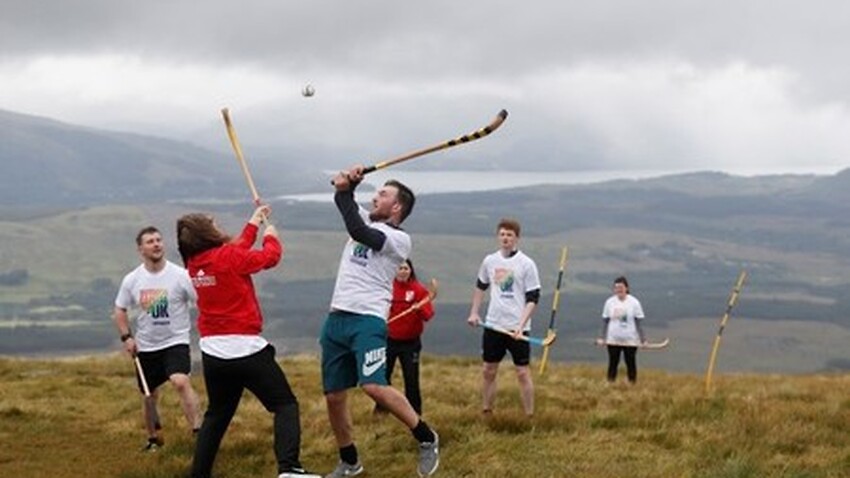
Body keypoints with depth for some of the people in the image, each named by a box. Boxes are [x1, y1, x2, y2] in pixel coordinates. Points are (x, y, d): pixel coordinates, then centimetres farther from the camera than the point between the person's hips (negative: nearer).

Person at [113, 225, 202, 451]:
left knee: (181, 382, -28)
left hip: (175, 342, -4)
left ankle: (198, 431, -29)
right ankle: (153, 438, 36)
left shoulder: (180, 275, -11)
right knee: (149, 395, 13)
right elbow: (120, 310, 11)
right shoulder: (132, 280, -1)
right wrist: (127, 337, -2)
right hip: (146, 346, 4)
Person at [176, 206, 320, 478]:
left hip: (213, 352, 7)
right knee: (285, 405, -1)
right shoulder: (228, 257, -14)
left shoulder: (194, 264, 5)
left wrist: (253, 223, 30)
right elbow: (270, 257, 1)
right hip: (245, 349, -6)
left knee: (216, 415, 19)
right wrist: (271, 236, 21)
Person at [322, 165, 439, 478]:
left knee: (374, 387, -25)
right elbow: (344, 200, 14)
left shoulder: (399, 239, -5)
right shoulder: (367, 222, 18)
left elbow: (358, 232, -19)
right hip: (336, 319, 8)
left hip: (367, 320, -8)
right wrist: (348, 185, -7)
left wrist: (344, 191, -12)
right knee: (333, 396, 8)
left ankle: (426, 438, -9)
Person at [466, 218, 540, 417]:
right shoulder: (489, 261, 6)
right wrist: (474, 312, 16)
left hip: (517, 328, -4)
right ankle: (486, 412, 17)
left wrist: (521, 324, -18)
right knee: (488, 371, 7)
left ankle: (529, 416, 1)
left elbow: (533, 298, -8)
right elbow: (480, 286, 23)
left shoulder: (526, 264, -7)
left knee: (523, 372, -4)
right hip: (493, 325, 4)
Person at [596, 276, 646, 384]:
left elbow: (639, 322, -2)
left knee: (631, 364, 4)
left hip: (630, 340, -2)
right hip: (613, 340, 2)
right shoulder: (609, 302, 1)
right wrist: (601, 338, 2)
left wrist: (643, 339, -5)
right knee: (613, 364, 7)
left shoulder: (634, 302, -5)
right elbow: (605, 321, 7)